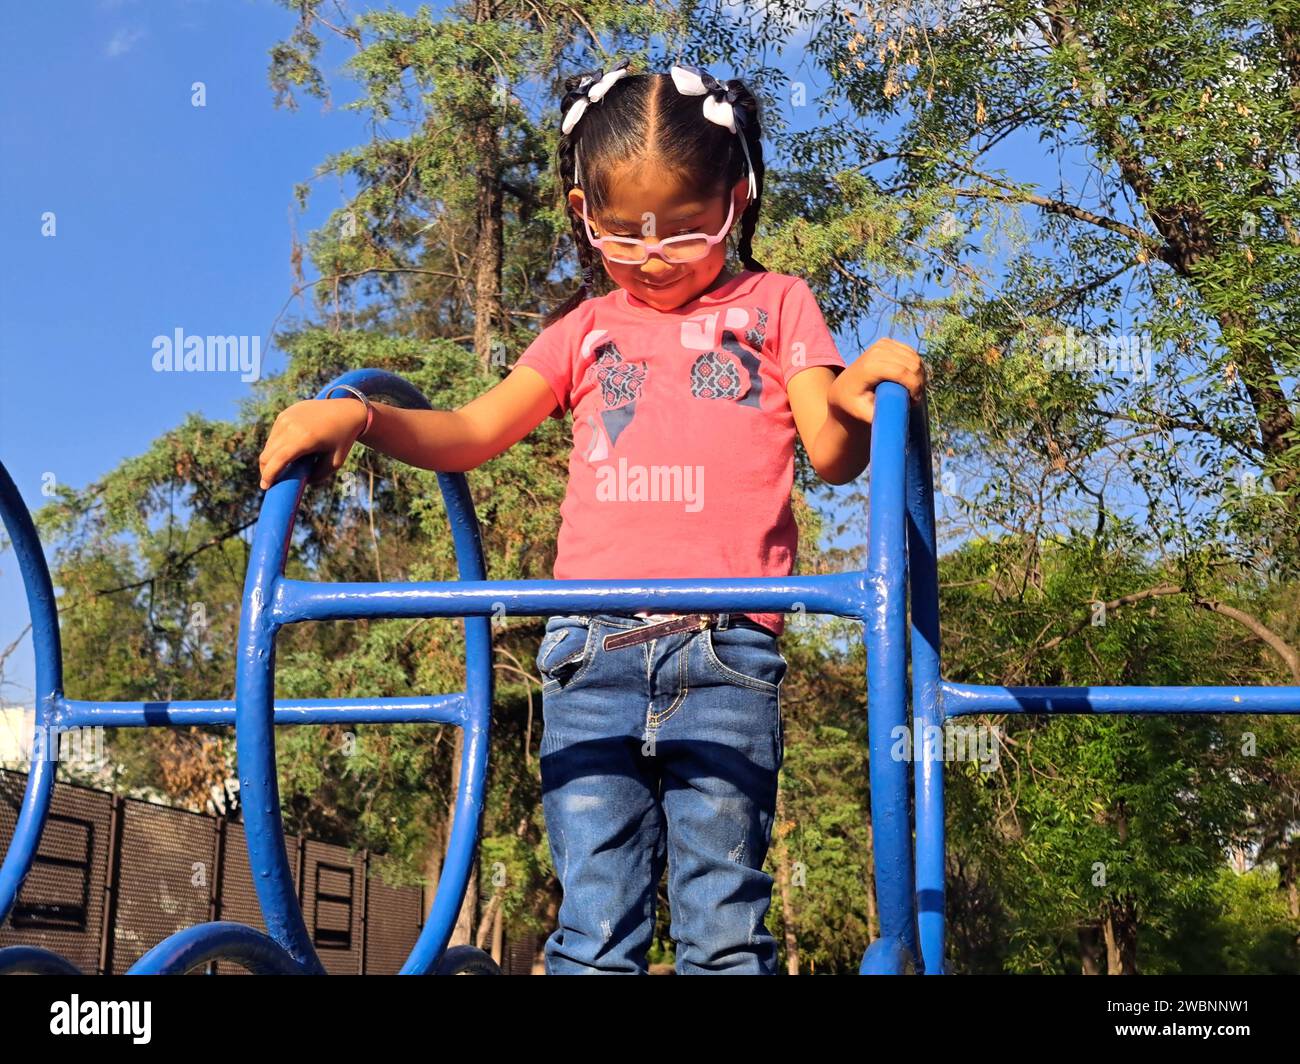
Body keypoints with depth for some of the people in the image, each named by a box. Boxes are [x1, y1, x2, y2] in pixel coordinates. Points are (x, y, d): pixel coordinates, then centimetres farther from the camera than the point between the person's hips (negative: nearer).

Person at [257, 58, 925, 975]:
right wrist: (355, 415, -6)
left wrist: (859, 393, -17)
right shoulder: (588, 326, 20)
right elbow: (471, 433, 12)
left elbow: (833, 456, 5)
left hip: (725, 652, -2)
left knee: (724, 931, 0)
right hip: (593, 650, 2)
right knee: (595, 937, 1)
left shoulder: (773, 305, 14)